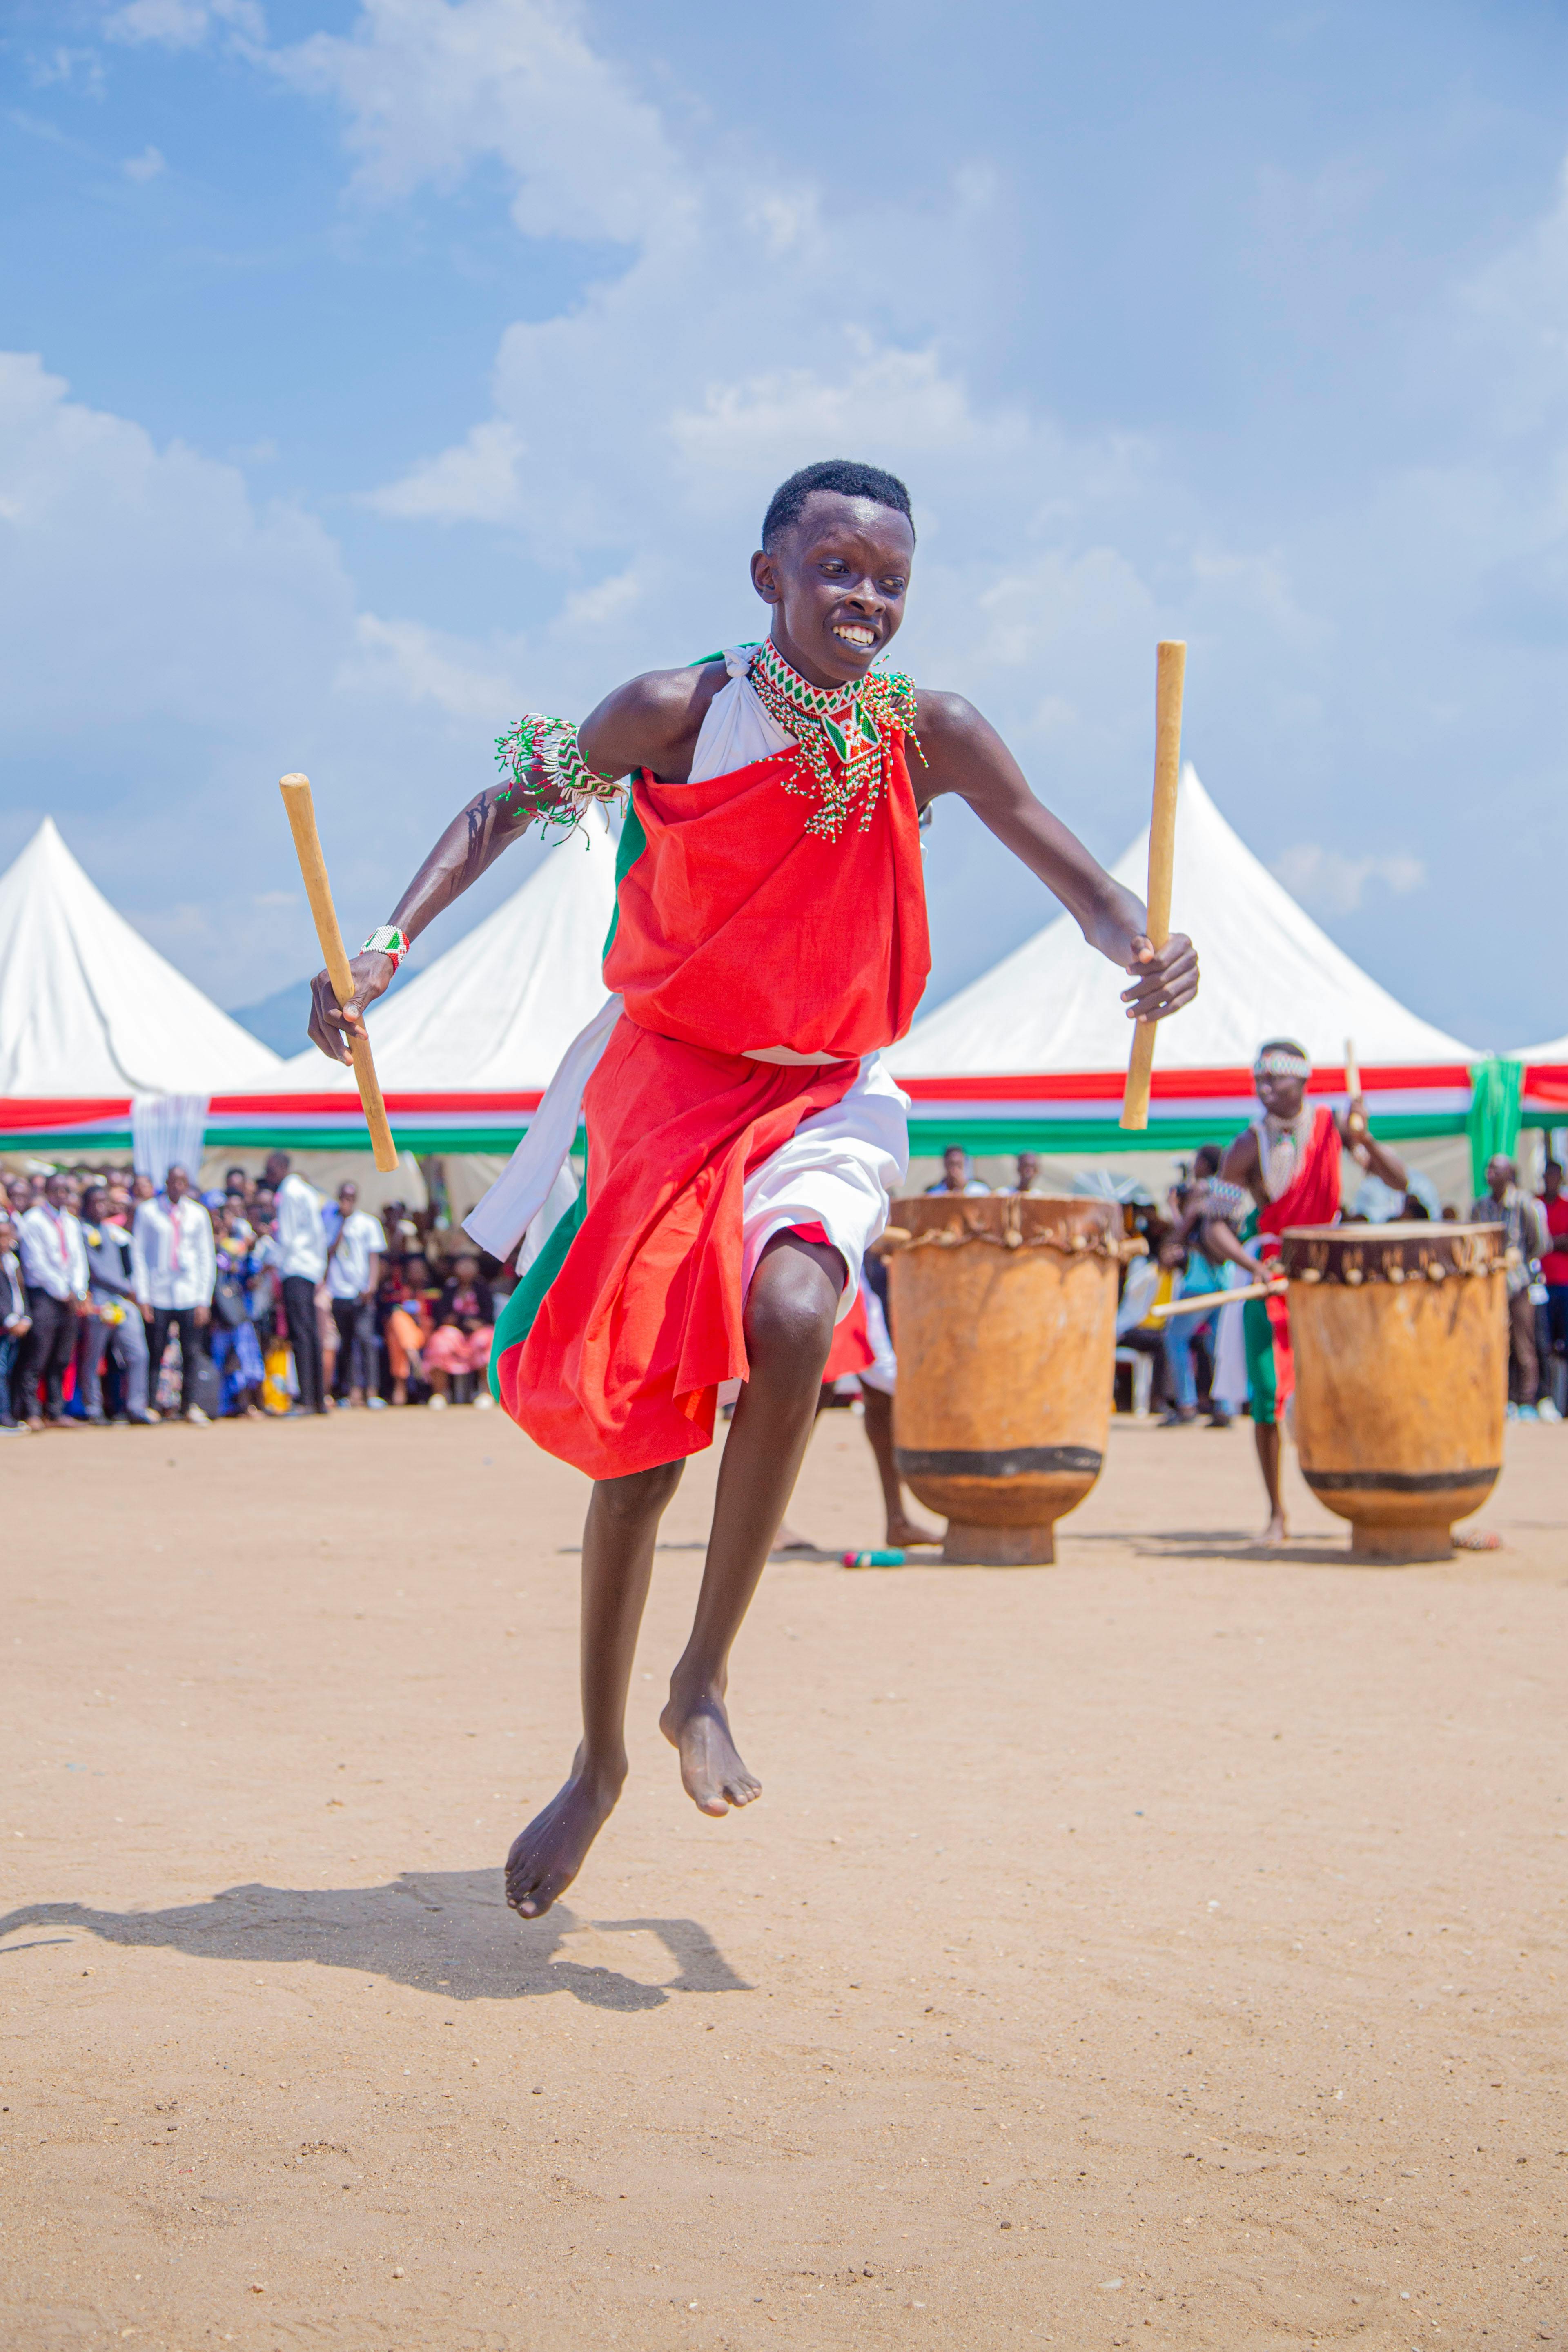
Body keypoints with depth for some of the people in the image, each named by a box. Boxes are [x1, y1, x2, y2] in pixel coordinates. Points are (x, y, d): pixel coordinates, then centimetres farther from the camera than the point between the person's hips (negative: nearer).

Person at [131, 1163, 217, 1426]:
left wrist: (204, 1300, 4)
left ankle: (190, 1405, 6)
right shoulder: (148, 1212, 4)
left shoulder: (198, 1214, 9)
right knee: (154, 1353, -4)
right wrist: (142, 1296, -3)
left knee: (191, 1352, -4)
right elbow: (138, 1254, 4)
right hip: (158, 1295, -1)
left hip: (189, 1295, 2)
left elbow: (207, 1258, 11)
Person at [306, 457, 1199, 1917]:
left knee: (793, 1315, -32)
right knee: (635, 1432, 1)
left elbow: (1077, 875, -1)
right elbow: (505, 809, 2)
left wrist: (1144, 954, -24)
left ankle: (703, 1685, -13)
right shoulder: (677, 714, -10)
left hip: (824, 1102, 0)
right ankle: (600, 1759, 24)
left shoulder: (932, 738, -7)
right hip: (665, 1087, 0)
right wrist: (389, 949, -10)